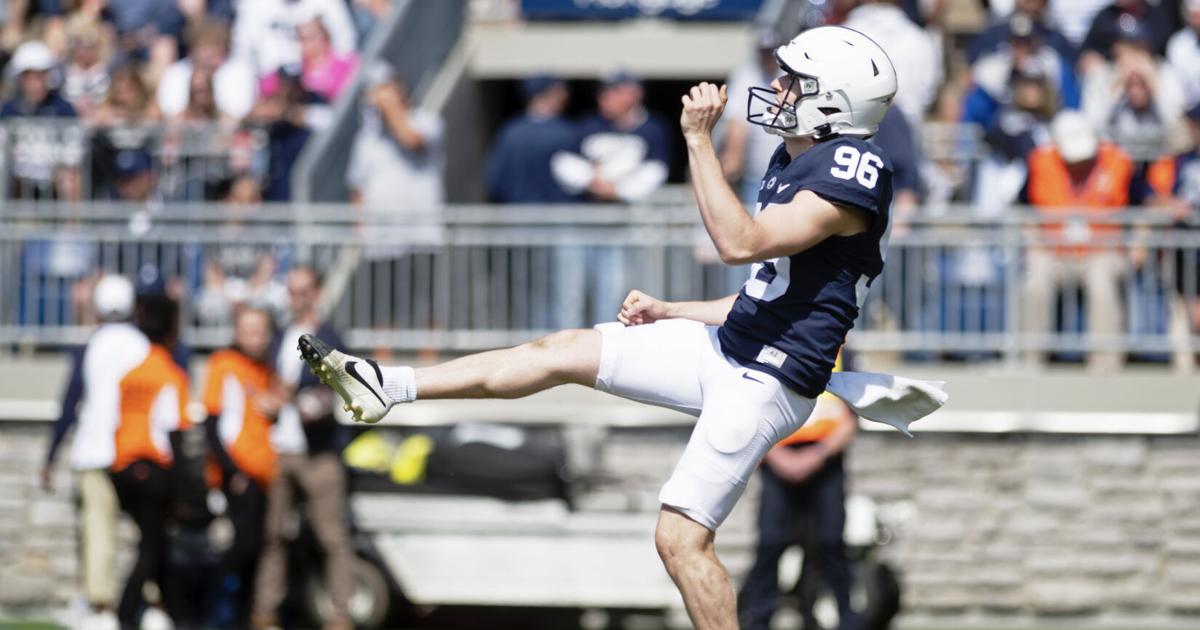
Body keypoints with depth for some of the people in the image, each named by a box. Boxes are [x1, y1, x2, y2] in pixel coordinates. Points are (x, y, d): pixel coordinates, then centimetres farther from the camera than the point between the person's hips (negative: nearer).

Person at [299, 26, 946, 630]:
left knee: (681, 539, -12)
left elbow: (740, 243, -29)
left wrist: (698, 140, -26)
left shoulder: (853, 172, -20)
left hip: (764, 382, -10)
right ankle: (390, 387, 18)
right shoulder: (795, 163, 12)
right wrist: (667, 312, 15)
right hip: (723, 348, 10)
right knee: (564, 351, 11)